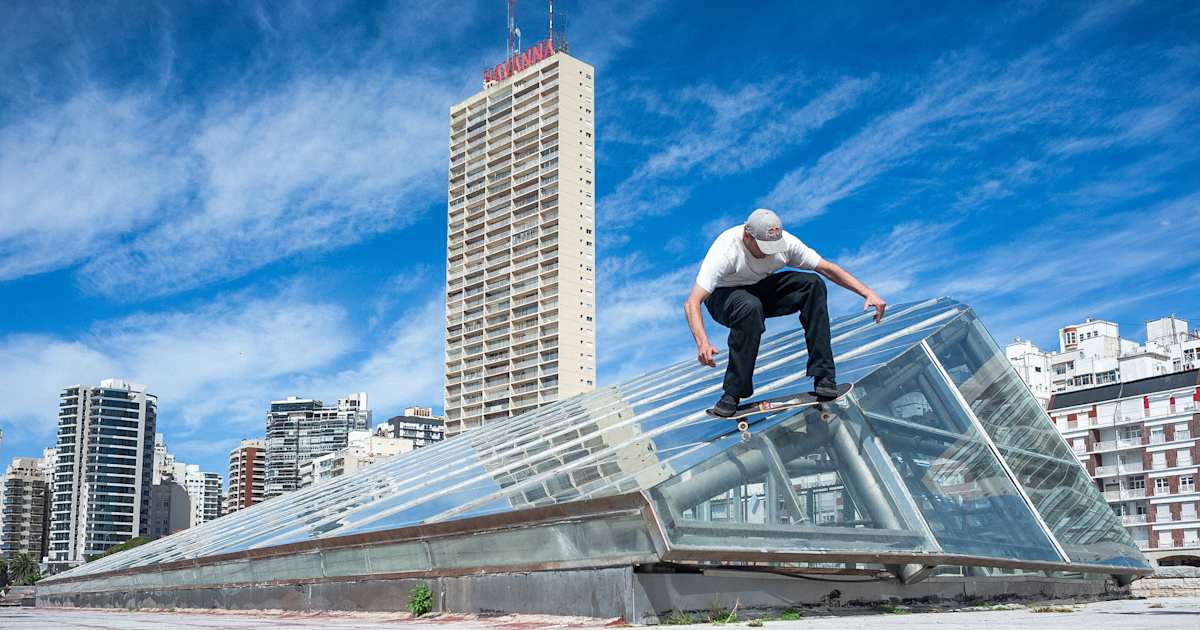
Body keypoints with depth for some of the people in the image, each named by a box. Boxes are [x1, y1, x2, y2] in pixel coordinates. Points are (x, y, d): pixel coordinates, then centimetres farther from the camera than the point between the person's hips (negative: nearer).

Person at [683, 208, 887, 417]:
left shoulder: (784, 242, -20)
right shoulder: (726, 250, -34)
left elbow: (828, 268, -11)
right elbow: (691, 304, -40)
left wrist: (868, 293, -22)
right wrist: (702, 343, -57)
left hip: (761, 289, 5)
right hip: (723, 296, -5)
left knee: (813, 284, -19)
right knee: (750, 306, -40)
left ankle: (823, 376, -16)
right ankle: (732, 394, -29)